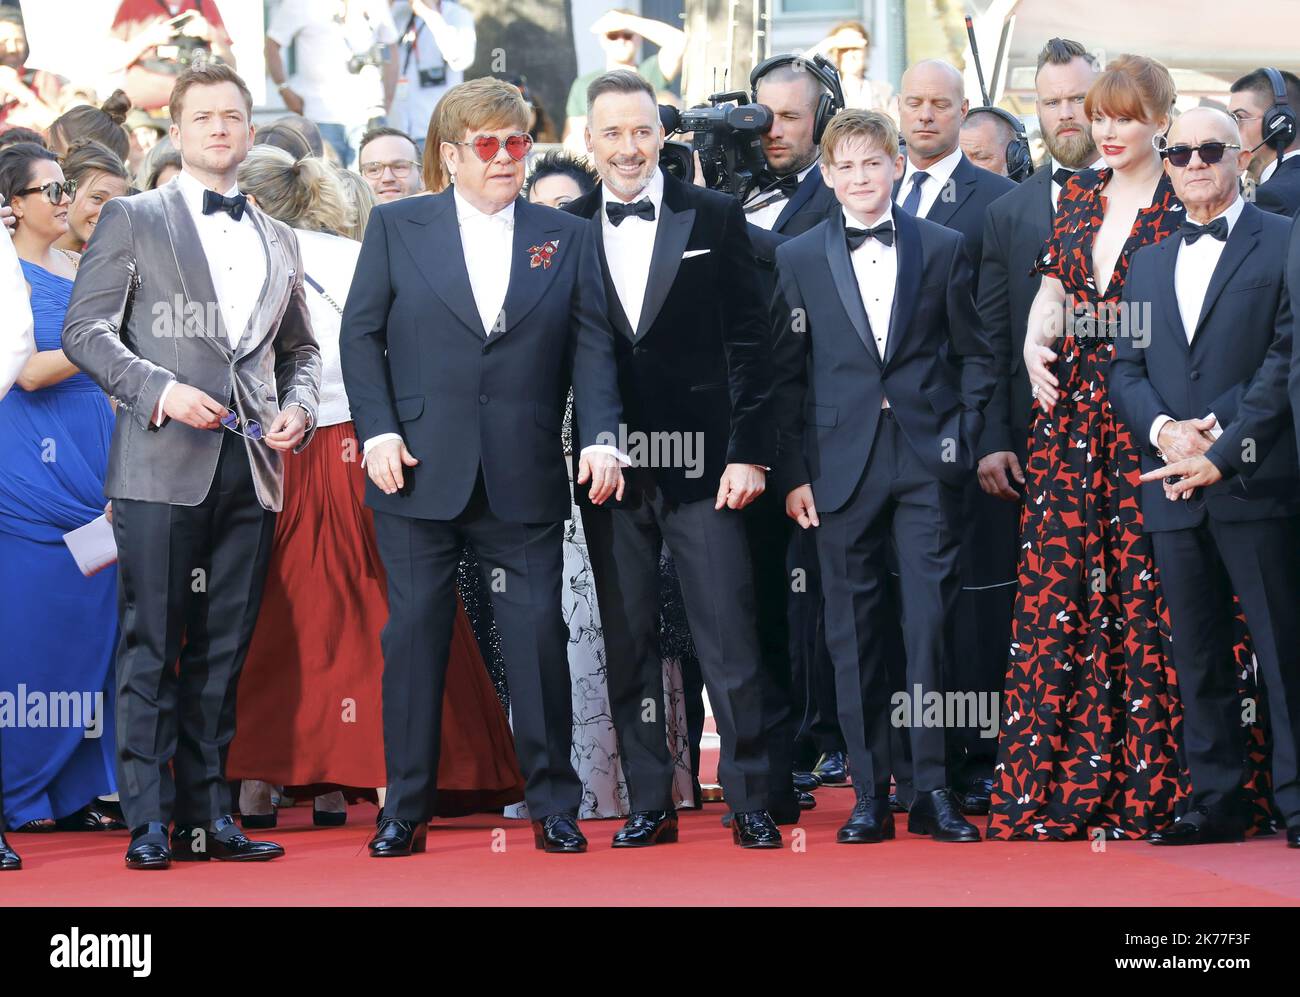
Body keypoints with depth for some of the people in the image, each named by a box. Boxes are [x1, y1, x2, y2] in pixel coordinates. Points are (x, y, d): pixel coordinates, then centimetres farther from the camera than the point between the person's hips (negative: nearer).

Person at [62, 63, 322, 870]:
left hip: (251, 469, 4)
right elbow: (86, 331, -1)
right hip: (165, 464, -4)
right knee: (153, 645, -5)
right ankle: (150, 822, -2)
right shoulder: (132, 220, 5)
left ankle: (209, 815, 10)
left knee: (224, 648, 6)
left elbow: (300, 348, 25)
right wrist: (159, 389, -15)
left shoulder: (279, 241, 19)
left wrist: (299, 407, 4)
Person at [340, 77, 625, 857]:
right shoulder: (396, 227, 7)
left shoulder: (568, 239, 9)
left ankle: (553, 805, 10)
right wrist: (377, 432, -6)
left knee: (539, 633, -1)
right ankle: (407, 809, 10)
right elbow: (362, 335, 5)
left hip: (524, 479, 0)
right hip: (421, 472, 0)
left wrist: (601, 437, -8)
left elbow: (592, 347, 5)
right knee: (414, 636, 3)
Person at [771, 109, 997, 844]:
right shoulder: (799, 260, 8)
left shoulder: (944, 249, 7)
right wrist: (795, 473, 1)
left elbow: (975, 356, 9)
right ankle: (870, 796, 8)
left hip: (928, 461, 0)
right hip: (842, 466, 1)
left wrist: (964, 440, -1)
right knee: (855, 633, 2)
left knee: (933, 624, -3)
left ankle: (934, 790, 4)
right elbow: (787, 375, 7)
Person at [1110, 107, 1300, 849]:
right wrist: (1165, 429, -7)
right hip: (1174, 489, 6)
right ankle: (1215, 802, 12)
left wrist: (1224, 451, -14)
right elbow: (1125, 370, 13)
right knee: (1197, 656, 7)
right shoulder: (1149, 263, 19)